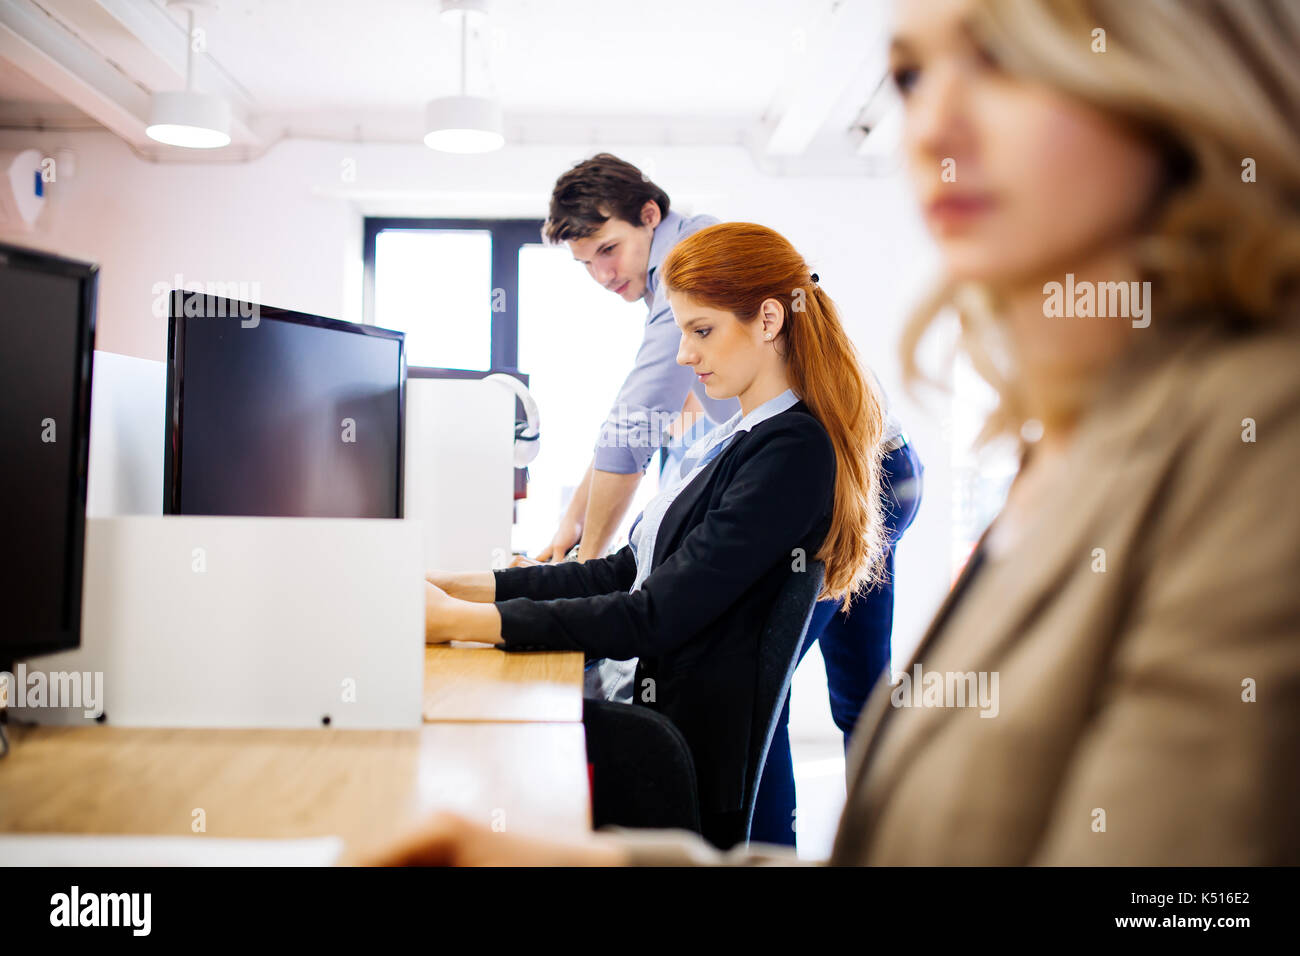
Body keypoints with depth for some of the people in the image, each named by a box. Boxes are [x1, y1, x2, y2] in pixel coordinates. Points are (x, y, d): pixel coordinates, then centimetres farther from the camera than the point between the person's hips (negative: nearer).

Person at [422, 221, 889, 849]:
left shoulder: (793, 452, -16)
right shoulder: (741, 438, 15)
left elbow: (656, 617, -21)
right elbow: (628, 572, 12)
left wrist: (462, 620, -20)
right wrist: (466, 586, 3)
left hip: (694, 753, -8)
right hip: (654, 714, 9)